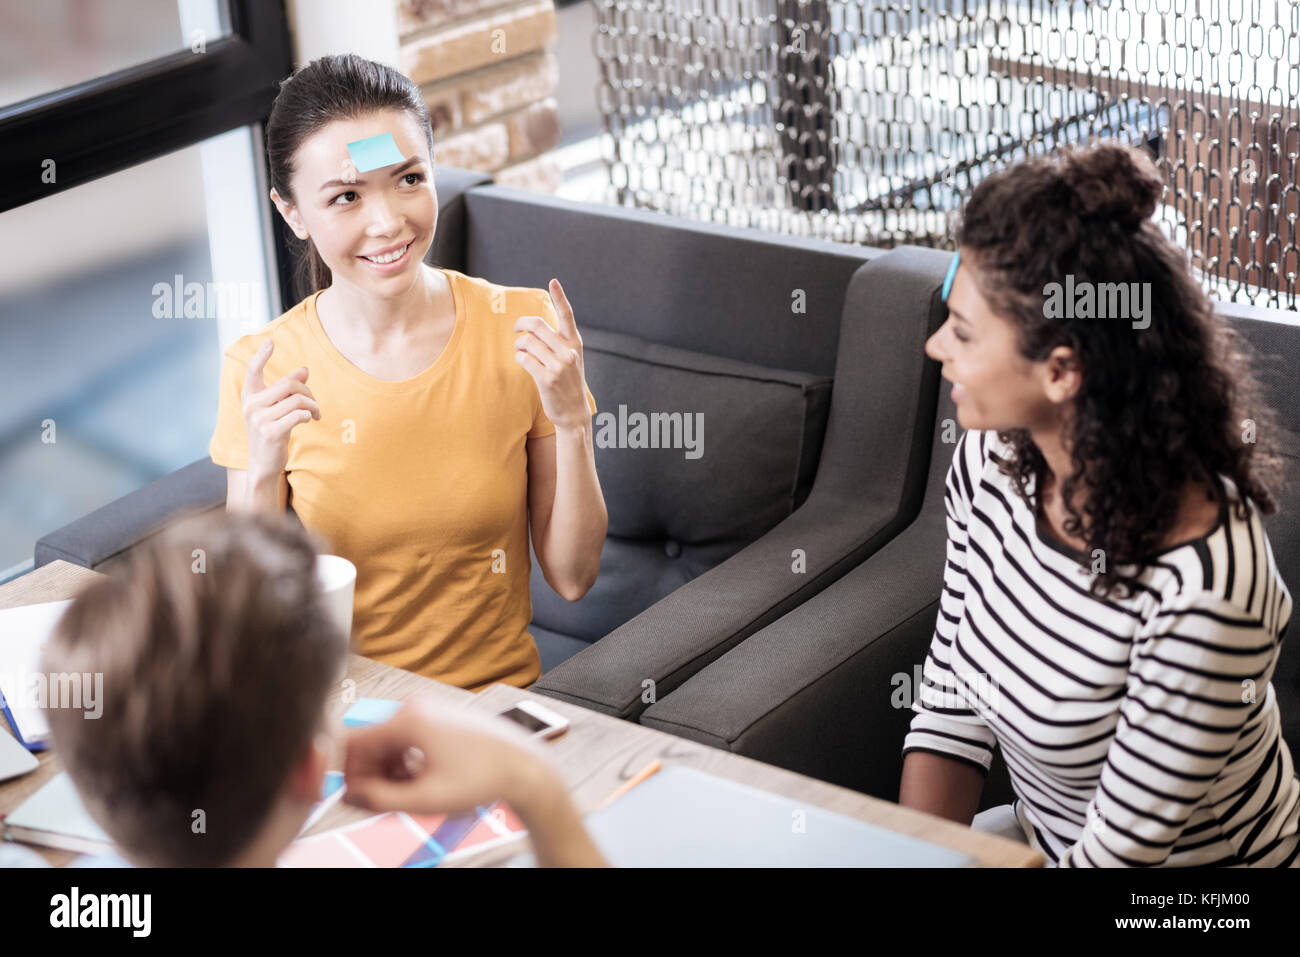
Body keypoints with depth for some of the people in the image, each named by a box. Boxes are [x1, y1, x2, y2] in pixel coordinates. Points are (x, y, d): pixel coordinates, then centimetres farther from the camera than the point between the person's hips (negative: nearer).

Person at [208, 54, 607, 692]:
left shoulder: (522, 331, -5)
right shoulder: (260, 371, -6)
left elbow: (571, 578, -2)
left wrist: (570, 422, -16)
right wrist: (263, 473, -19)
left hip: (496, 695, 1)